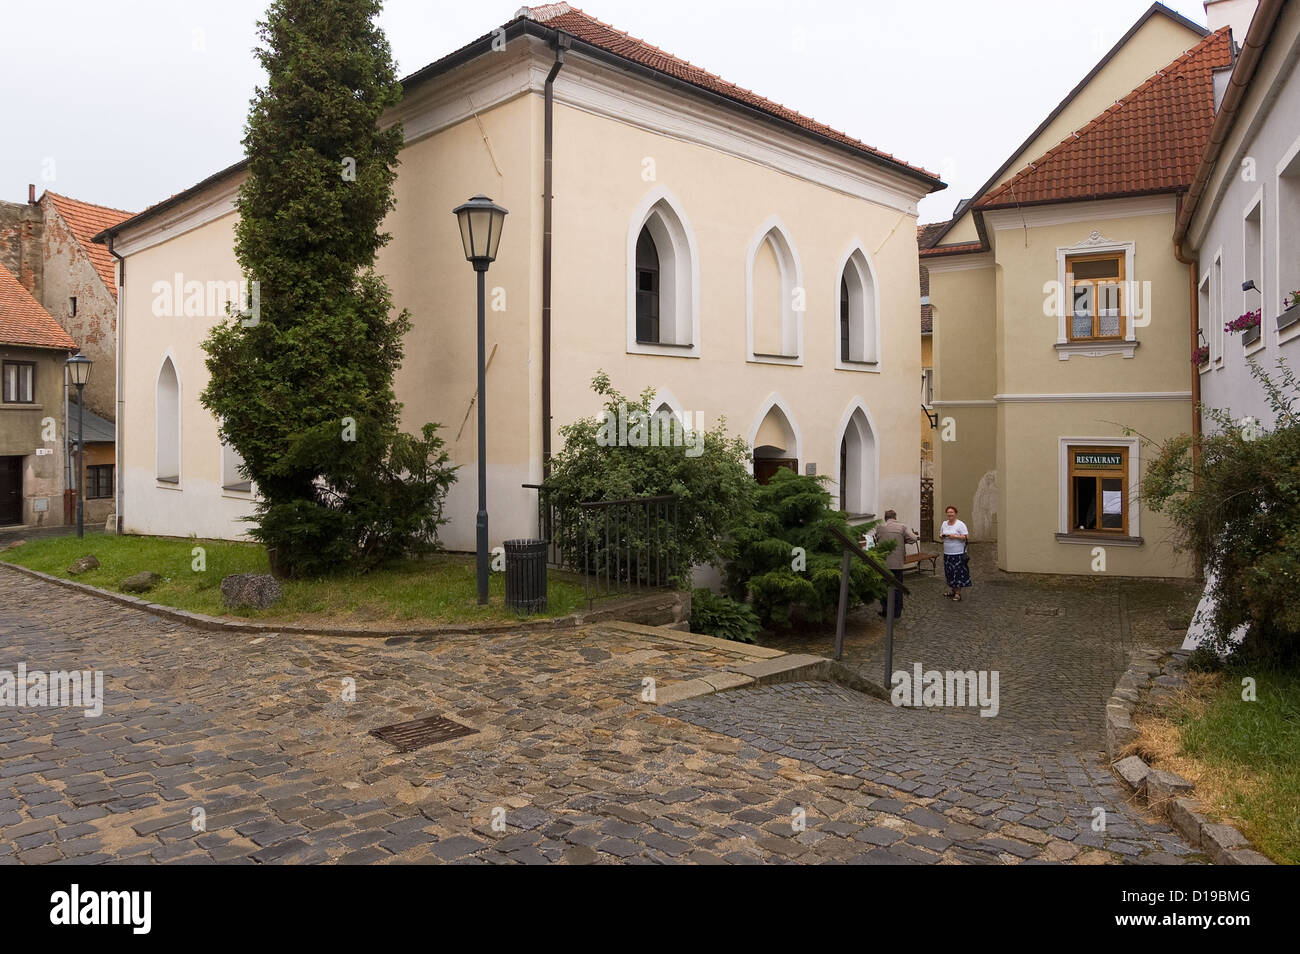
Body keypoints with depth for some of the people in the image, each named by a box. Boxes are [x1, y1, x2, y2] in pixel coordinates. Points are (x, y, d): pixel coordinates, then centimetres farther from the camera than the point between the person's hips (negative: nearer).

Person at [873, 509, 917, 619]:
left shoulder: (879, 527, 0)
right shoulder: (902, 527, -5)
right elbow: (913, 538, -10)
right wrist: (902, 541, 5)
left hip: (883, 561, 1)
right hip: (897, 563, -1)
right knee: (897, 587, 9)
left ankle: (884, 609, 16)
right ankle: (896, 612, 14)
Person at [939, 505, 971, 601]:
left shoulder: (960, 524, -9)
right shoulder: (944, 523, 11)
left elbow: (966, 537, -12)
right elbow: (940, 533, 19)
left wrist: (955, 536, -22)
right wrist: (942, 536, -3)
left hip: (958, 553, -6)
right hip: (947, 552, 6)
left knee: (958, 572, -4)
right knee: (949, 571, 12)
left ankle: (958, 593, 0)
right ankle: (952, 589, 26)